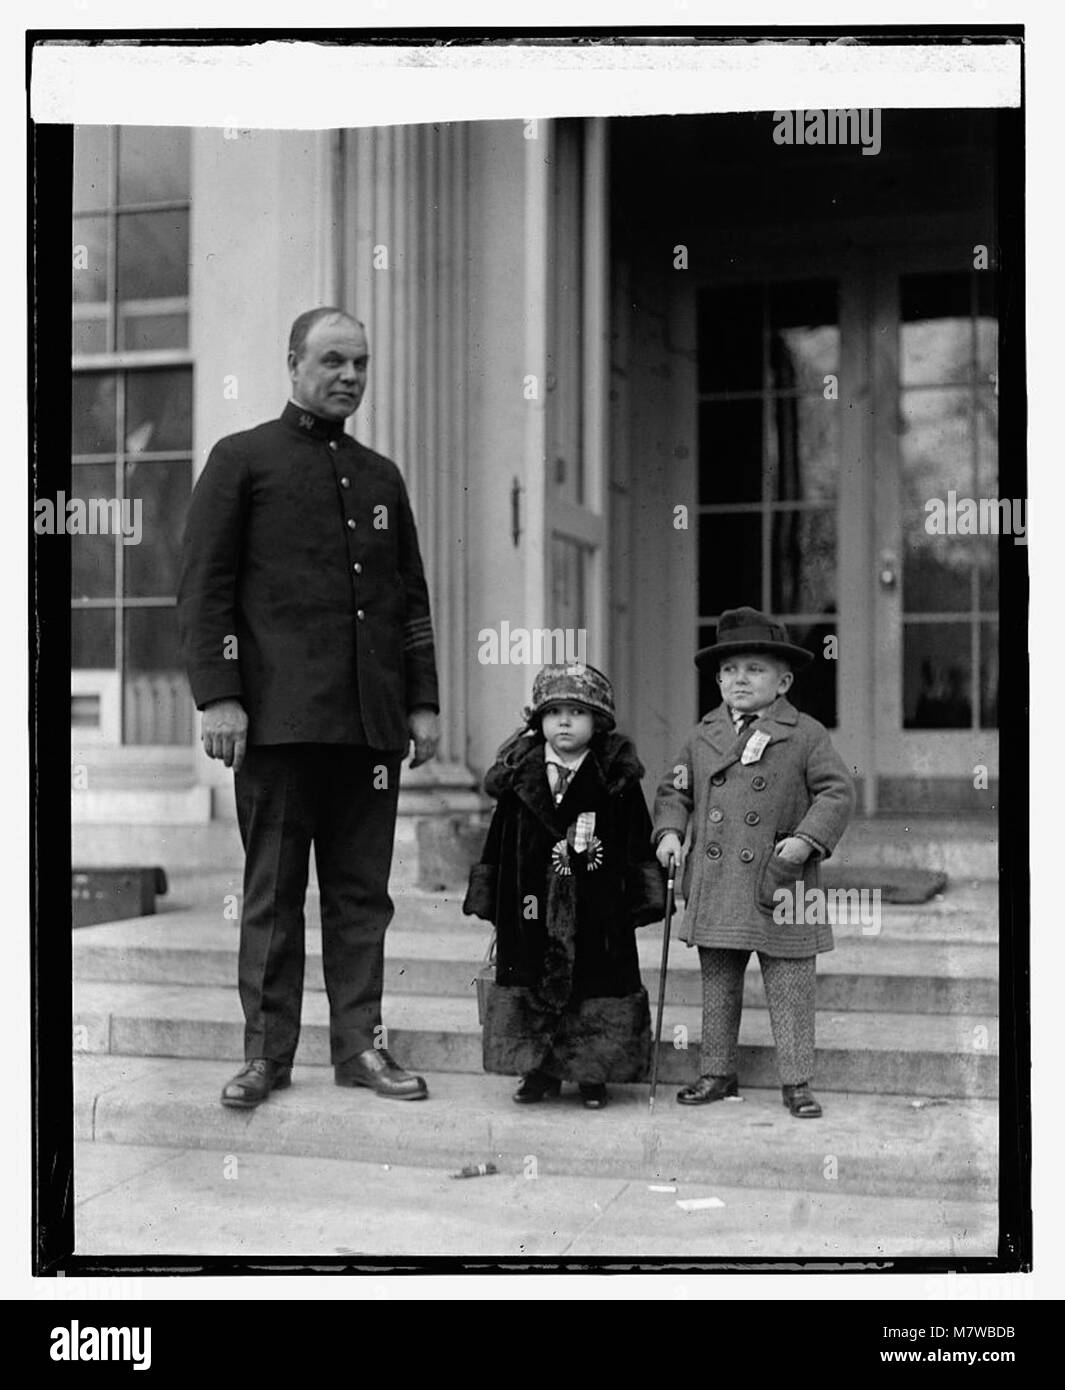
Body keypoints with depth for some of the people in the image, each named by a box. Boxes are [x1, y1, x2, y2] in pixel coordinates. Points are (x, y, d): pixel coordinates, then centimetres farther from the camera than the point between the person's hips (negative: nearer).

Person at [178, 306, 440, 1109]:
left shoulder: (381, 476, 19)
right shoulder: (242, 460, 5)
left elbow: (412, 597, 19)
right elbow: (204, 587, -1)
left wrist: (423, 700, 11)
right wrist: (217, 696, -10)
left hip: (372, 719, 4)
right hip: (278, 714, -4)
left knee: (363, 891, 6)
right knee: (273, 892, 1)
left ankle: (360, 1044, 14)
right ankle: (267, 1052, 9)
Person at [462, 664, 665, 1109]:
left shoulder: (616, 776, -2)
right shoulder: (519, 775, 4)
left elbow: (637, 844, 0)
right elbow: (500, 844, 8)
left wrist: (640, 898, -4)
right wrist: (490, 897, 5)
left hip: (598, 909, -2)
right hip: (533, 909, 2)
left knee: (596, 984, 3)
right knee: (533, 982, 8)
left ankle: (594, 1073, 17)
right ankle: (540, 1071, 21)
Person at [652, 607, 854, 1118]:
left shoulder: (806, 735, -2)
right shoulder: (703, 736, 10)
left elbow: (837, 791, -4)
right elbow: (674, 789, 18)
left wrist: (807, 839, -16)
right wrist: (669, 831, 0)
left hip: (779, 884, -3)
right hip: (715, 888, 4)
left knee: (790, 990, 1)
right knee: (717, 987, 13)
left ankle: (796, 1081, 12)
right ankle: (717, 1072, 25)